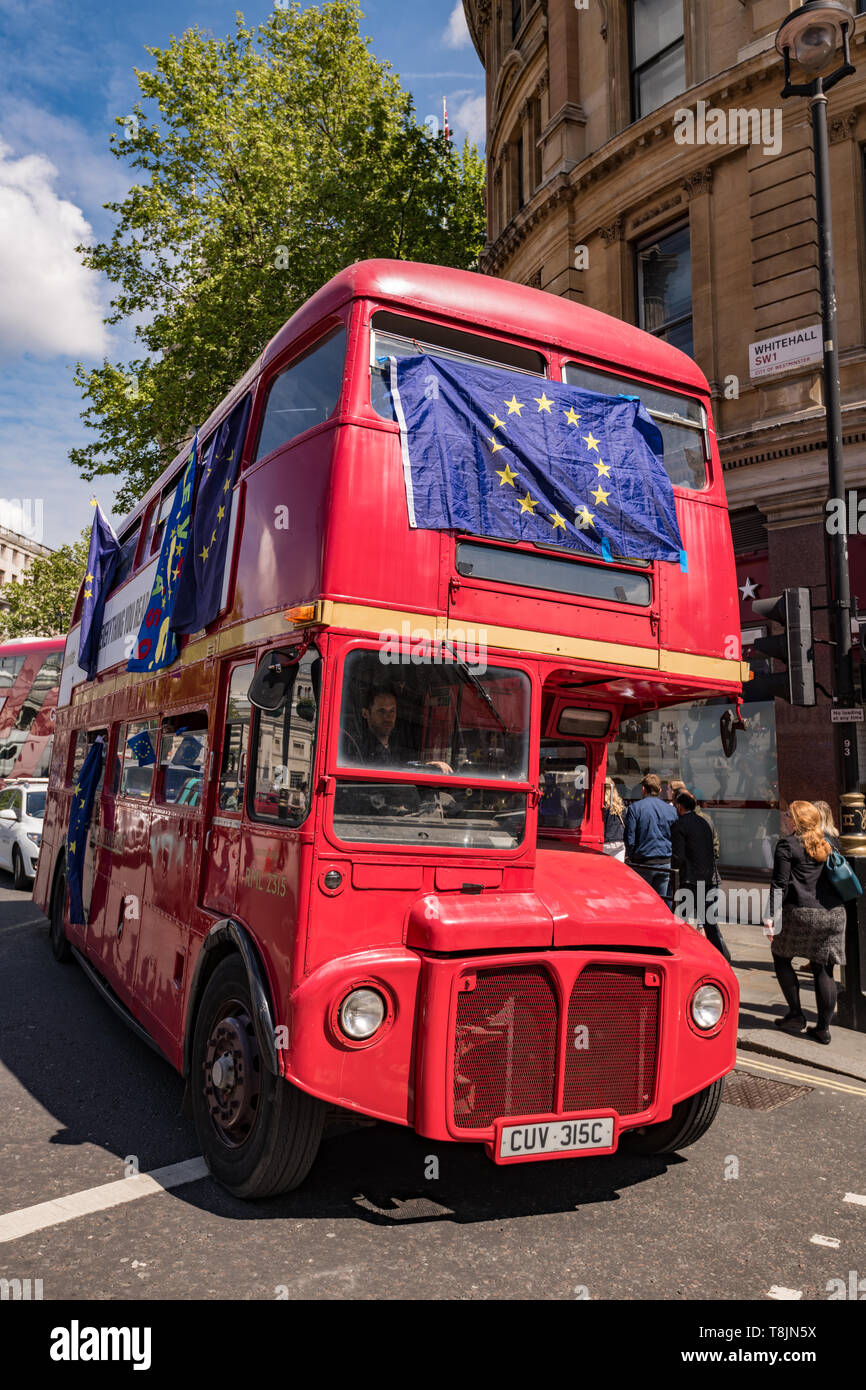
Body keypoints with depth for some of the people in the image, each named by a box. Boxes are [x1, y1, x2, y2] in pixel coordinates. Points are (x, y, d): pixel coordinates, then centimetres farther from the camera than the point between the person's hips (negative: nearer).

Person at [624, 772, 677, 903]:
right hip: (667, 863, 3)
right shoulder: (671, 810, 6)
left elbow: (630, 838, -6)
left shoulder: (634, 808, -5)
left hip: (643, 863, -3)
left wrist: (629, 857, 9)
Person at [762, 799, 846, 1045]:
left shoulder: (787, 845, -4)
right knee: (824, 969, 9)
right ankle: (823, 1028, 10)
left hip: (801, 913, -5)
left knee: (781, 958, 14)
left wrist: (771, 917, -7)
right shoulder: (827, 843, 14)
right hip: (834, 913, 5)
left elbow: (779, 885, -8)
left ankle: (796, 1015, 12)